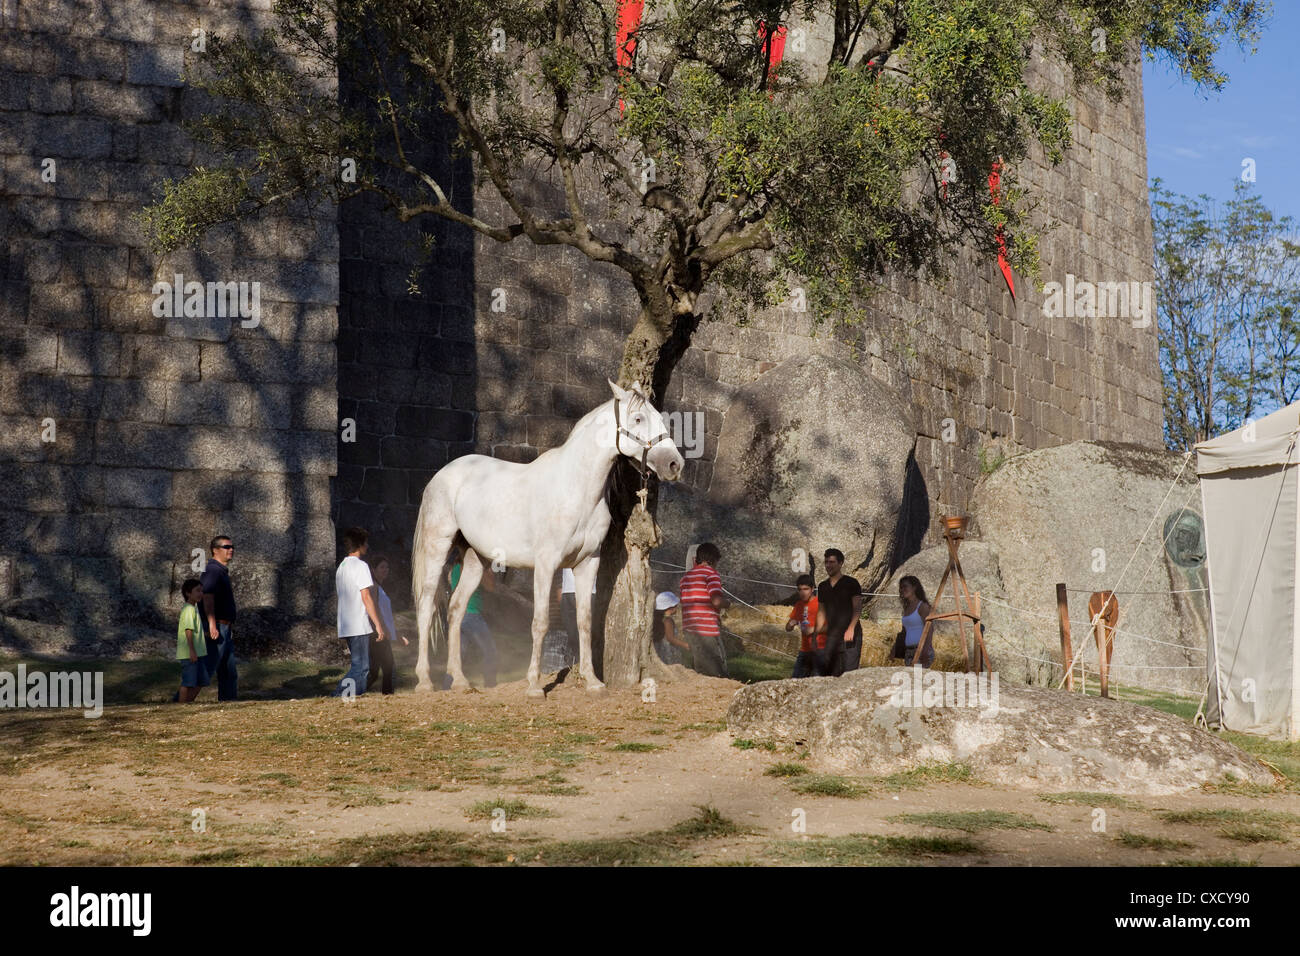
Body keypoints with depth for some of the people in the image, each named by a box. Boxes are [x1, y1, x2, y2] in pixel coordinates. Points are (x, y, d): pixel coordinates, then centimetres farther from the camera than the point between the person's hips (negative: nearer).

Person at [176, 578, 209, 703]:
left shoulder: (195, 608, 17)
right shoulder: (189, 609, -14)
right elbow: (188, 630, -20)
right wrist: (192, 650, -23)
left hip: (197, 652, 10)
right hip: (188, 654, -10)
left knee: (199, 682, 12)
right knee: (188, 682, -6)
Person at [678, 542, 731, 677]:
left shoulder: (686, 576, 17)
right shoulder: (711, 573, -7)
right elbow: (717, 600, -20)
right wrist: (728, 603, 0)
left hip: (689, 629, 7)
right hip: (708, 630, -7)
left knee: (701, 672, 12)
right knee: (718, 672, -5)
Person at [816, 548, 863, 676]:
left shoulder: (851, 583, 0)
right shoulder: (823, 586, 16)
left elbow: (857, 608, -6)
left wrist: (851, 628, -18)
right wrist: (819, 629, 9)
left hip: (849, 635, -5)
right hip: (831, 636, 5)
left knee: (849, 671, -12)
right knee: (833, 674, 1)